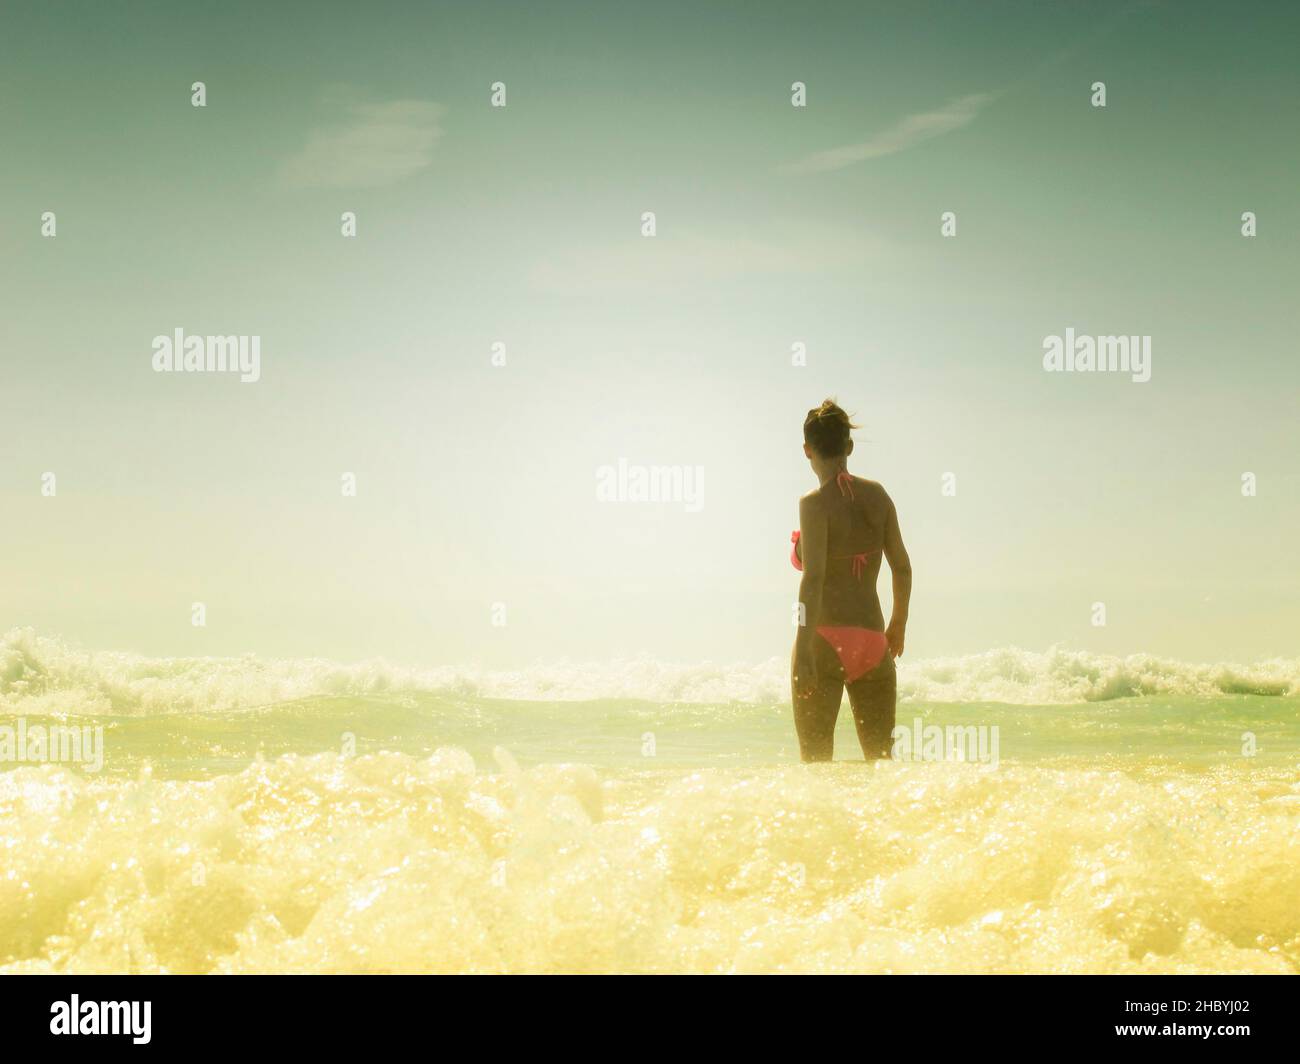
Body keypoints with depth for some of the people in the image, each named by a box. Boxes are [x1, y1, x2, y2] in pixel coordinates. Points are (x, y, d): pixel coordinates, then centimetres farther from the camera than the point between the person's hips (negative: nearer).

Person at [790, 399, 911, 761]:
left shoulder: (815, 503, -8)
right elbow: (902, 566, 13)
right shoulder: (877, 495, 8)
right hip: (872, 640, 5)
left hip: (826, 640, -5)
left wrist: (803, 651, -20)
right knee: (880, 759, 10)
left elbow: (813, 578, -17)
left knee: (816, 761, 0)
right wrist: (898, 625, 28)